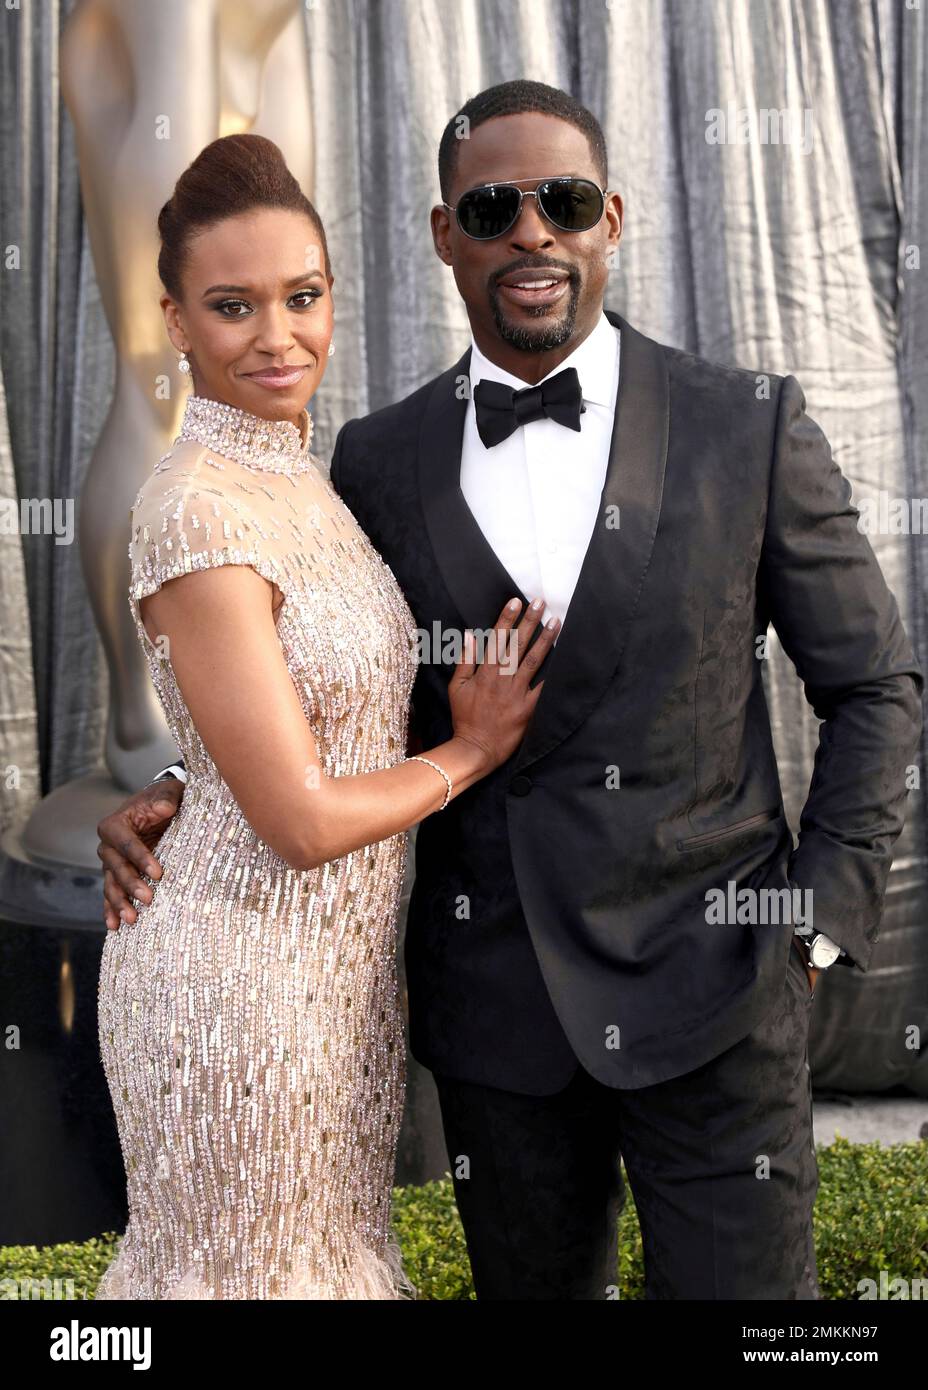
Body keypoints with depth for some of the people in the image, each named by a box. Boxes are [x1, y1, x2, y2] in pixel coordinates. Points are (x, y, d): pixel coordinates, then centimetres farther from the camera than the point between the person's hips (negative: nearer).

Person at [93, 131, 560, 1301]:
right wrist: (471, 754, -8)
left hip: (336, 951, 8)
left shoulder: (300, 475, 6)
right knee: (252, 1264, 11)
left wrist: (472, 721, 2)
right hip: (242, 970, -8)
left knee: (328, 1237, 22)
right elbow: (299, 817, -22)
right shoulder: (196, 510, -22)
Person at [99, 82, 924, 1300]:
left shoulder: (748, 427, -4)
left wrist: (823, 921, -3)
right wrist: (190, 794, -2)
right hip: (495, 1007, 3)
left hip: (709, 991, -2)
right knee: (535, 1286, 17)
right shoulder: (381, 461, 2)